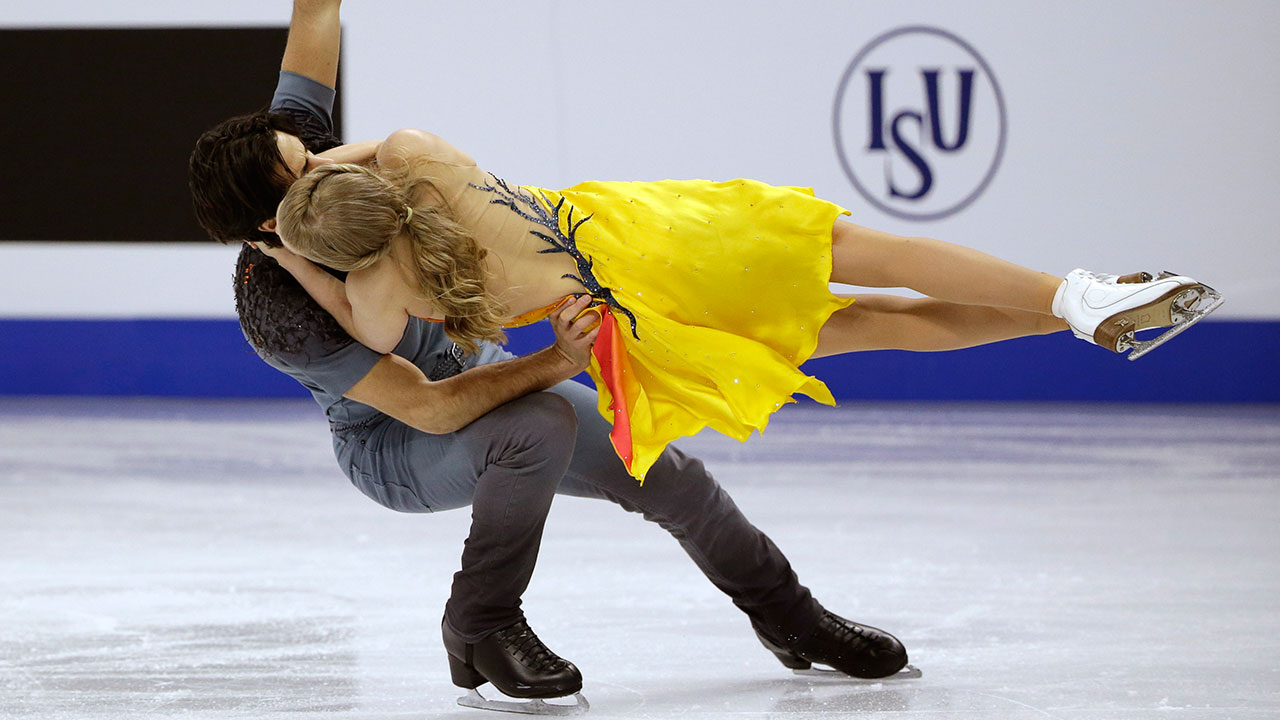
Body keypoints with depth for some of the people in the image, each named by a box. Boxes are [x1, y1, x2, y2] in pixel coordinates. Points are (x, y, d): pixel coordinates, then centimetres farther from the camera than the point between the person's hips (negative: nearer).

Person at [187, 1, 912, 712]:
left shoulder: (292, 133, -19)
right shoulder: (279, 312, -35)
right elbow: (432, 410, -35)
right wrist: (558, 364, -39)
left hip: (474, 365, 7)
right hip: (399, 449, -7)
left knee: (665, 470, 4)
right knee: (540, 426, -37)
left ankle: (790, 618, 29)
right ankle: (479, 629, -14)